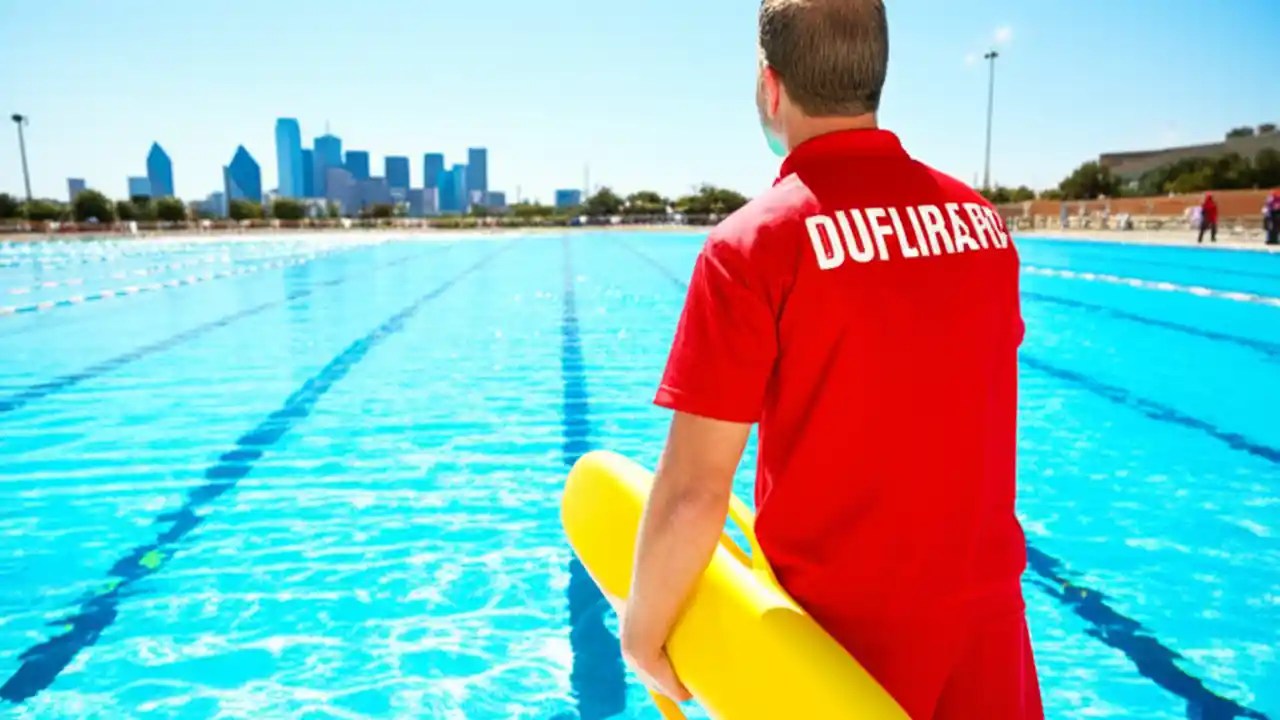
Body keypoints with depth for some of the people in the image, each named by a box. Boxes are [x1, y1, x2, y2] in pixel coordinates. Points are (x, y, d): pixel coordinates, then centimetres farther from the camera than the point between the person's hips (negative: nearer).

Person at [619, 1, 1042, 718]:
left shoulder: (753, 242, -18)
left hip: (841, 635, -3)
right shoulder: (983, 220, -2)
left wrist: (642, 630, -4)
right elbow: (963, 418, 9)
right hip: (989, 617, 4)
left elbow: (693, 492, -20)